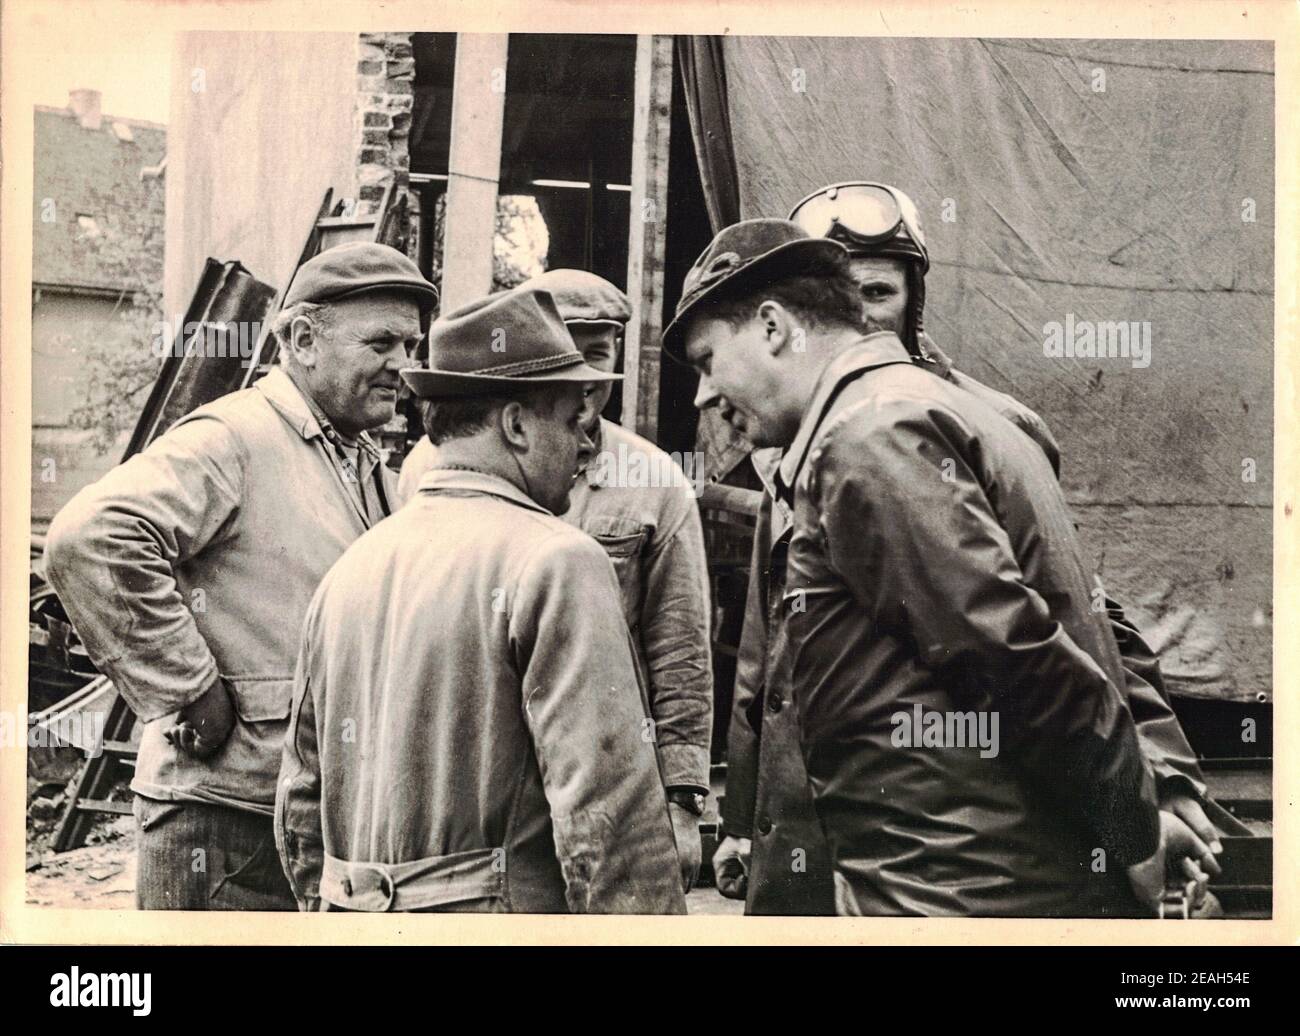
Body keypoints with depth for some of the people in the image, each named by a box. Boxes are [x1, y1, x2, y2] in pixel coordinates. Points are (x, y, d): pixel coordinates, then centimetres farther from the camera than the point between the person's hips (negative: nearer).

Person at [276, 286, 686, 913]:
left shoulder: (350, 568, 12)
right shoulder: (556, 562, -11)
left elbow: (301, 800, 17)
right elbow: (607, 807, -18)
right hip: (507, 916, -8)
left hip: (355, 918, 8)